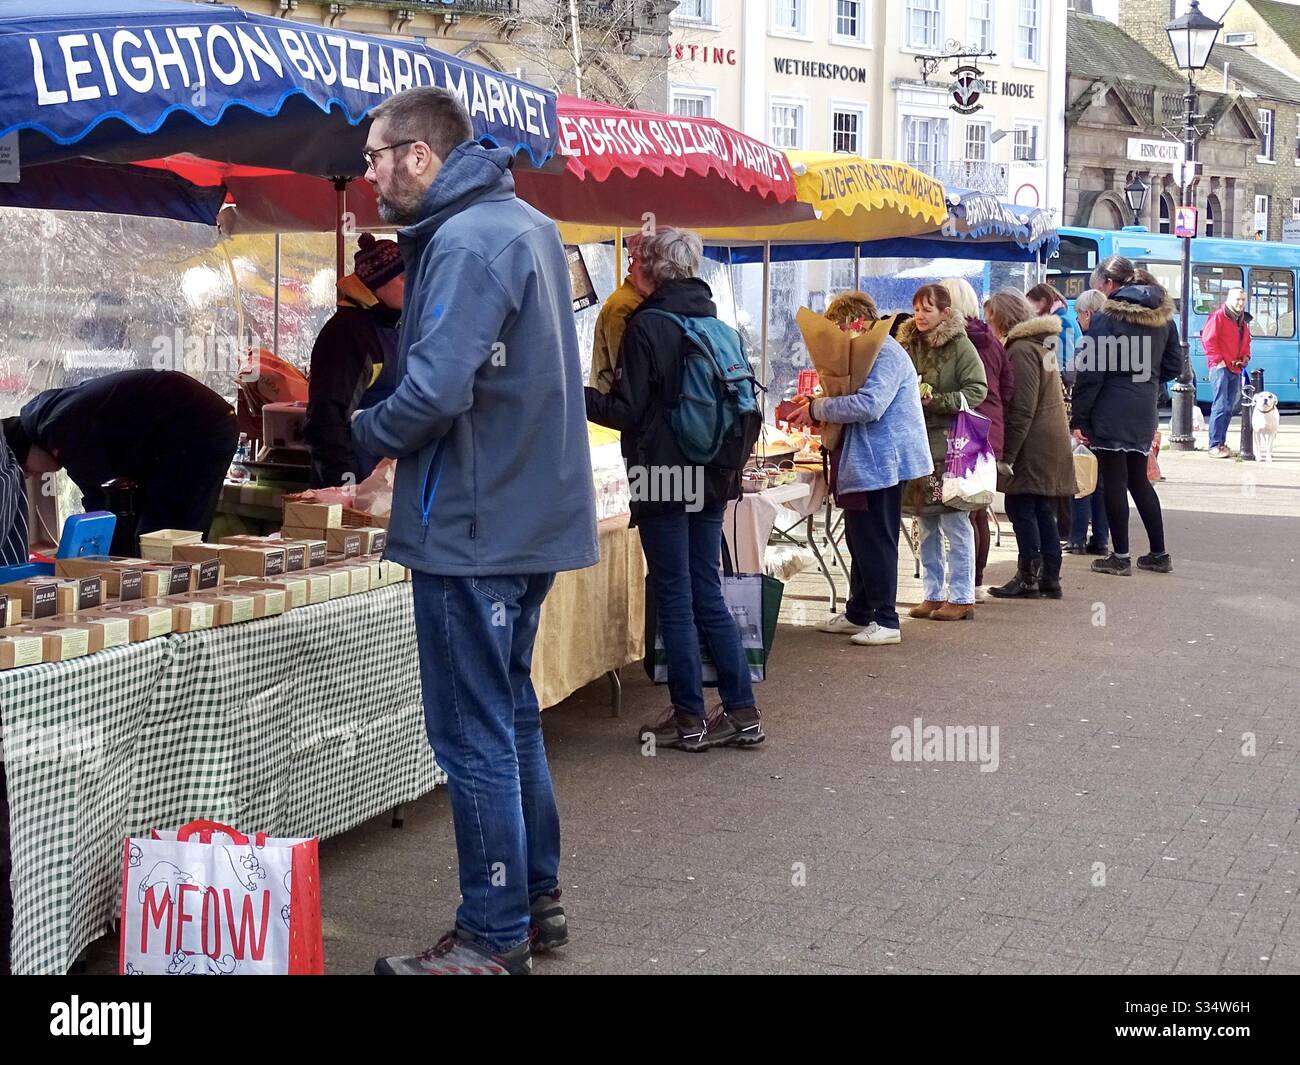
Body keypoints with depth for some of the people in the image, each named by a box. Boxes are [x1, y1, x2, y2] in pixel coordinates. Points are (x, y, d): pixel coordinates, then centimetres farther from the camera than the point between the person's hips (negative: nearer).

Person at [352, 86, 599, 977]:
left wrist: (362, 432, -9)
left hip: (472, 528, -10)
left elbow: (435, 391, -28)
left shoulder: (465, 243, -18)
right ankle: (537, 898, 29)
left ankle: (494, 937, 8)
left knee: (473, 736, -1)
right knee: (510, 713, 19)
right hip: (531, 518, 10)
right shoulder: (525, 222, 14)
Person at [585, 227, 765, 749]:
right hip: (711, 478, 7)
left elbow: (627, 411, -12)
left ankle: (689, 719, 8)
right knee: (707, 593, 12)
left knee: (674, 598, 1)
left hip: (665, 478, -7)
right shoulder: (715, 323, 11)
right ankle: (741, 712, 12)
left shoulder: (647, 326, -12)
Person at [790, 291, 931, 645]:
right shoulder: (871, 352, 19)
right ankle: (858, 614, 26)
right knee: (860, 541, 17)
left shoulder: (886, 354, -16)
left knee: (876, 543, -5)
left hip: (881, 463, -11)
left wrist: (818, 408, -20)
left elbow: (869, 405, -29)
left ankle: (886, 621, 1)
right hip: (863, 463, 11)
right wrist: (819, 411, 8)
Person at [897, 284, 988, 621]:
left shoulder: (960, 345, -6)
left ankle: (962, 598, 1)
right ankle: (934, 595, 18)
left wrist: (934, 401, -18)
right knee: (927, 526, 11)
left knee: (954, 522, -5)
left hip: (949, 443, -6)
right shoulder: (908, 345, 10)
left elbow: (977, 391, -11)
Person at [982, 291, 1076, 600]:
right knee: (1043, 513, 12)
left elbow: (1022, 410, -19)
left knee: (1021, 509, -3)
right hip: (1053, 445, 9)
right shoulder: (1042, 343, 16)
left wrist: (1006, 455, -17)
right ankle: (1049, 578, 15)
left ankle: (1028, 578, 1)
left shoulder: (1022, 350, -14)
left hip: (1032, 447, -9)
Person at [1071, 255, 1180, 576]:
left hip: (1111, 412, -7)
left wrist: (1079, 417, -10)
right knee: (1138, 479, 16)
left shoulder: (1107, 317, -12)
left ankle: (1120, 556, 4)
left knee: (1114, 481, 0)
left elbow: (1091, 372, -14)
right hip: (1144, 411, 7)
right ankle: (1159, 554, 18)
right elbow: (1173, 365, 14)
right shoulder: (1163, 315, 9)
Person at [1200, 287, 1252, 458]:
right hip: (1221, 368, -9)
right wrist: (1218, 360, -16)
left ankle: (1222, 443, 18)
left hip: (1235, 369, 9)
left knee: (1230, 407, 11)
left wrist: (1246, 356, 11)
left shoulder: (1243, 321, 18)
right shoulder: (1218, 317, -7)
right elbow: (1208, 339, -14)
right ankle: (1214, 446, -13)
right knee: (1221, 406, -13)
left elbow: (1246, 342, 30)